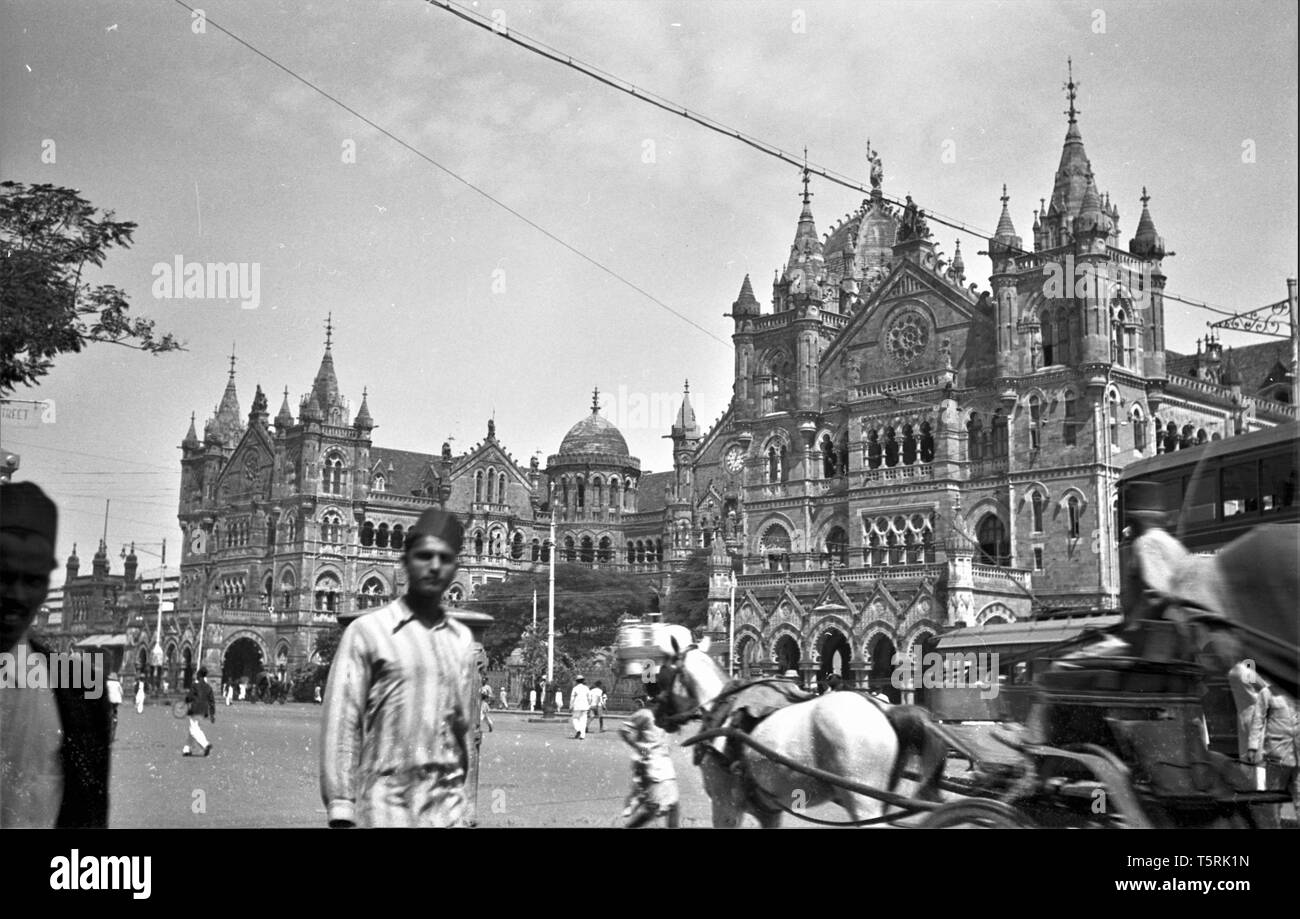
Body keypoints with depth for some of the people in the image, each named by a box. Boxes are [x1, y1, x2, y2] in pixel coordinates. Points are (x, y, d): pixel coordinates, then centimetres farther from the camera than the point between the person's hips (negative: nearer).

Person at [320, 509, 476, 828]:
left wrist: (464, 801, 12)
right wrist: (340, 808, -11)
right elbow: (341, 723, -4)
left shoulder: (462, 639, 13)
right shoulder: (367, 631, -1)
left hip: (446, 802, 4)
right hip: (384, 799, -4)